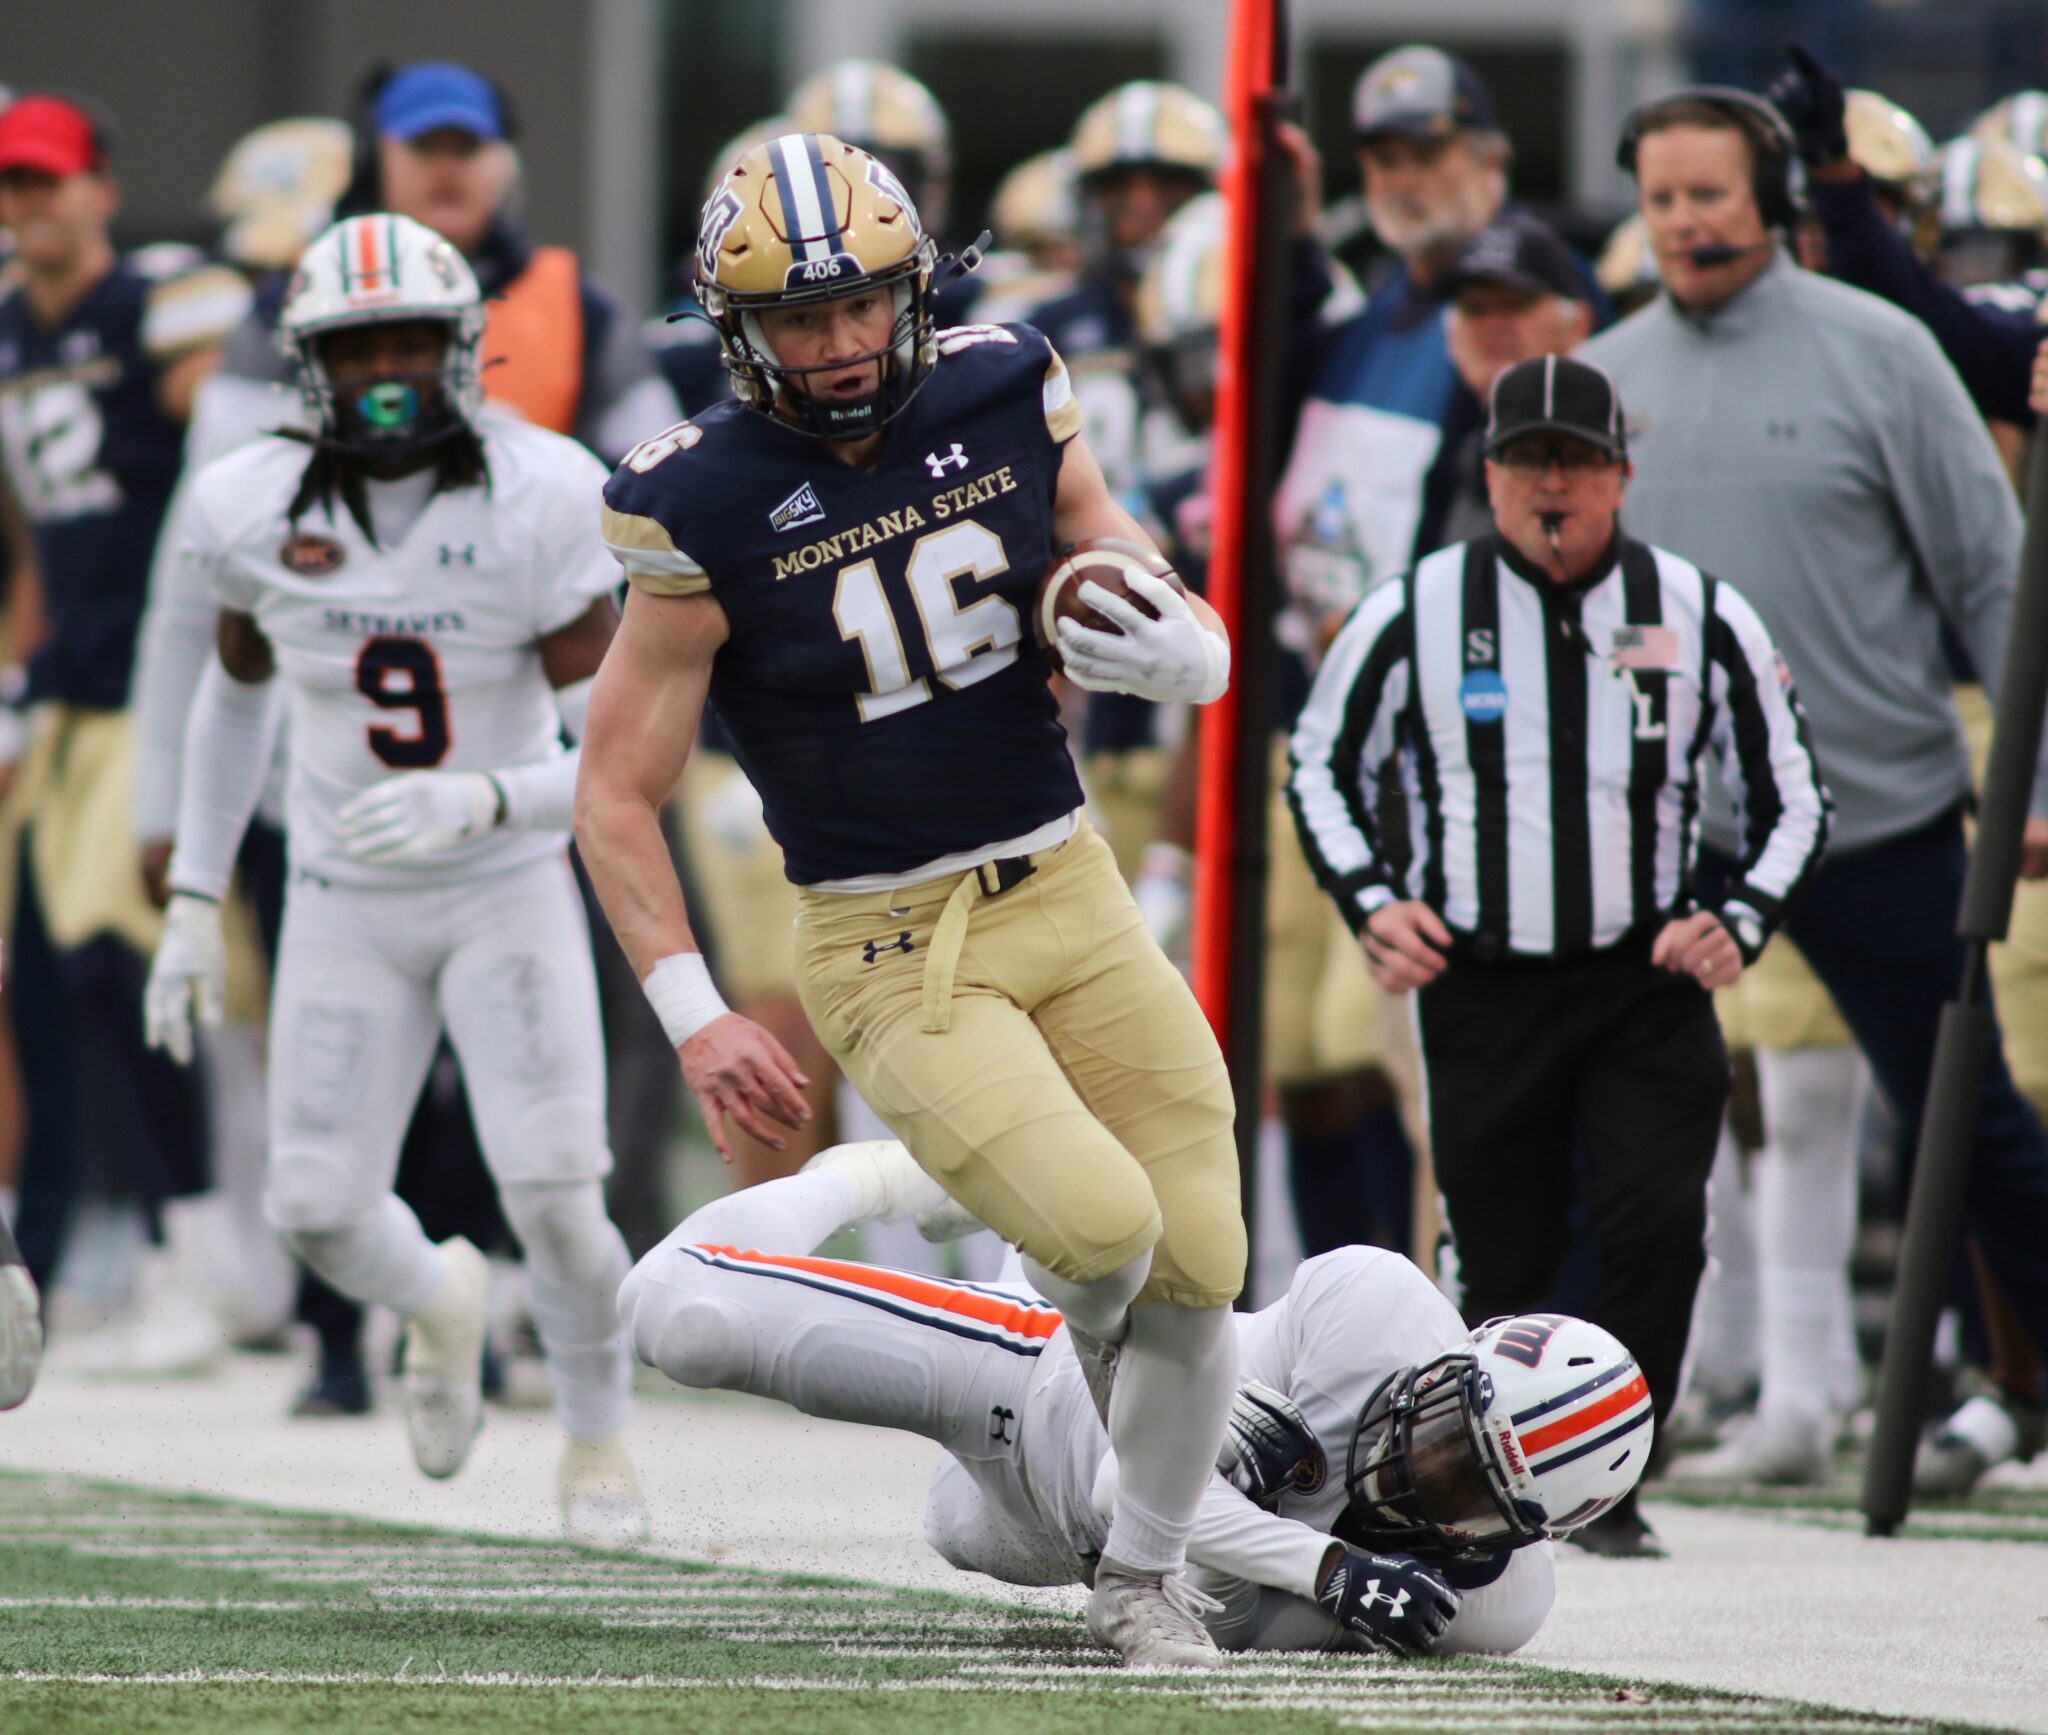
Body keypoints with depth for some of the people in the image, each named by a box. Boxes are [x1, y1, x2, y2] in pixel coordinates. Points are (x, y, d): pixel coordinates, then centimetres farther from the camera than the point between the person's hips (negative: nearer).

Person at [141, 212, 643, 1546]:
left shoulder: (538, 504, -18)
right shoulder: (253, 511, -8)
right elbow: (236, 695, 12)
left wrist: (479, 804, -35)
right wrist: (194, 901, 12)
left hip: (507, 889, -3)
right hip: (346, 904, 3)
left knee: (554, 1194, -14)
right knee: (323, 1213, -3)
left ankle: (599, 1440, 14)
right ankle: (438, 1301, 35)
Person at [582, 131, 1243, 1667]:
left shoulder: (1005, 405, -1)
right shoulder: (705, 514, -13)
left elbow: (1189, 648, 10)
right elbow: (617, 797, -8)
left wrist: (1167, 647, -14)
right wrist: (692, 1013, -17)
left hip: (1071, 892, 4)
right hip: (893, 947, -4)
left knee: (1197, 1264, 2)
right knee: (1099, 1224, -23)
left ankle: (1142, 1579, 25)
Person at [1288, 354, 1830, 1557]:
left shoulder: (1700, 615, 1)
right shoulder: (1416, 614, -1)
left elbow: (1794, 794, 9)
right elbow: (1322, 766, 12)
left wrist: (1741, 923, -6)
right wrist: (1372, 903, -3)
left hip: (1646, 984, 0)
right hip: (1480, 990, 0)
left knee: (1660, 1218, -19)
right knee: (1503, 1263, 3)